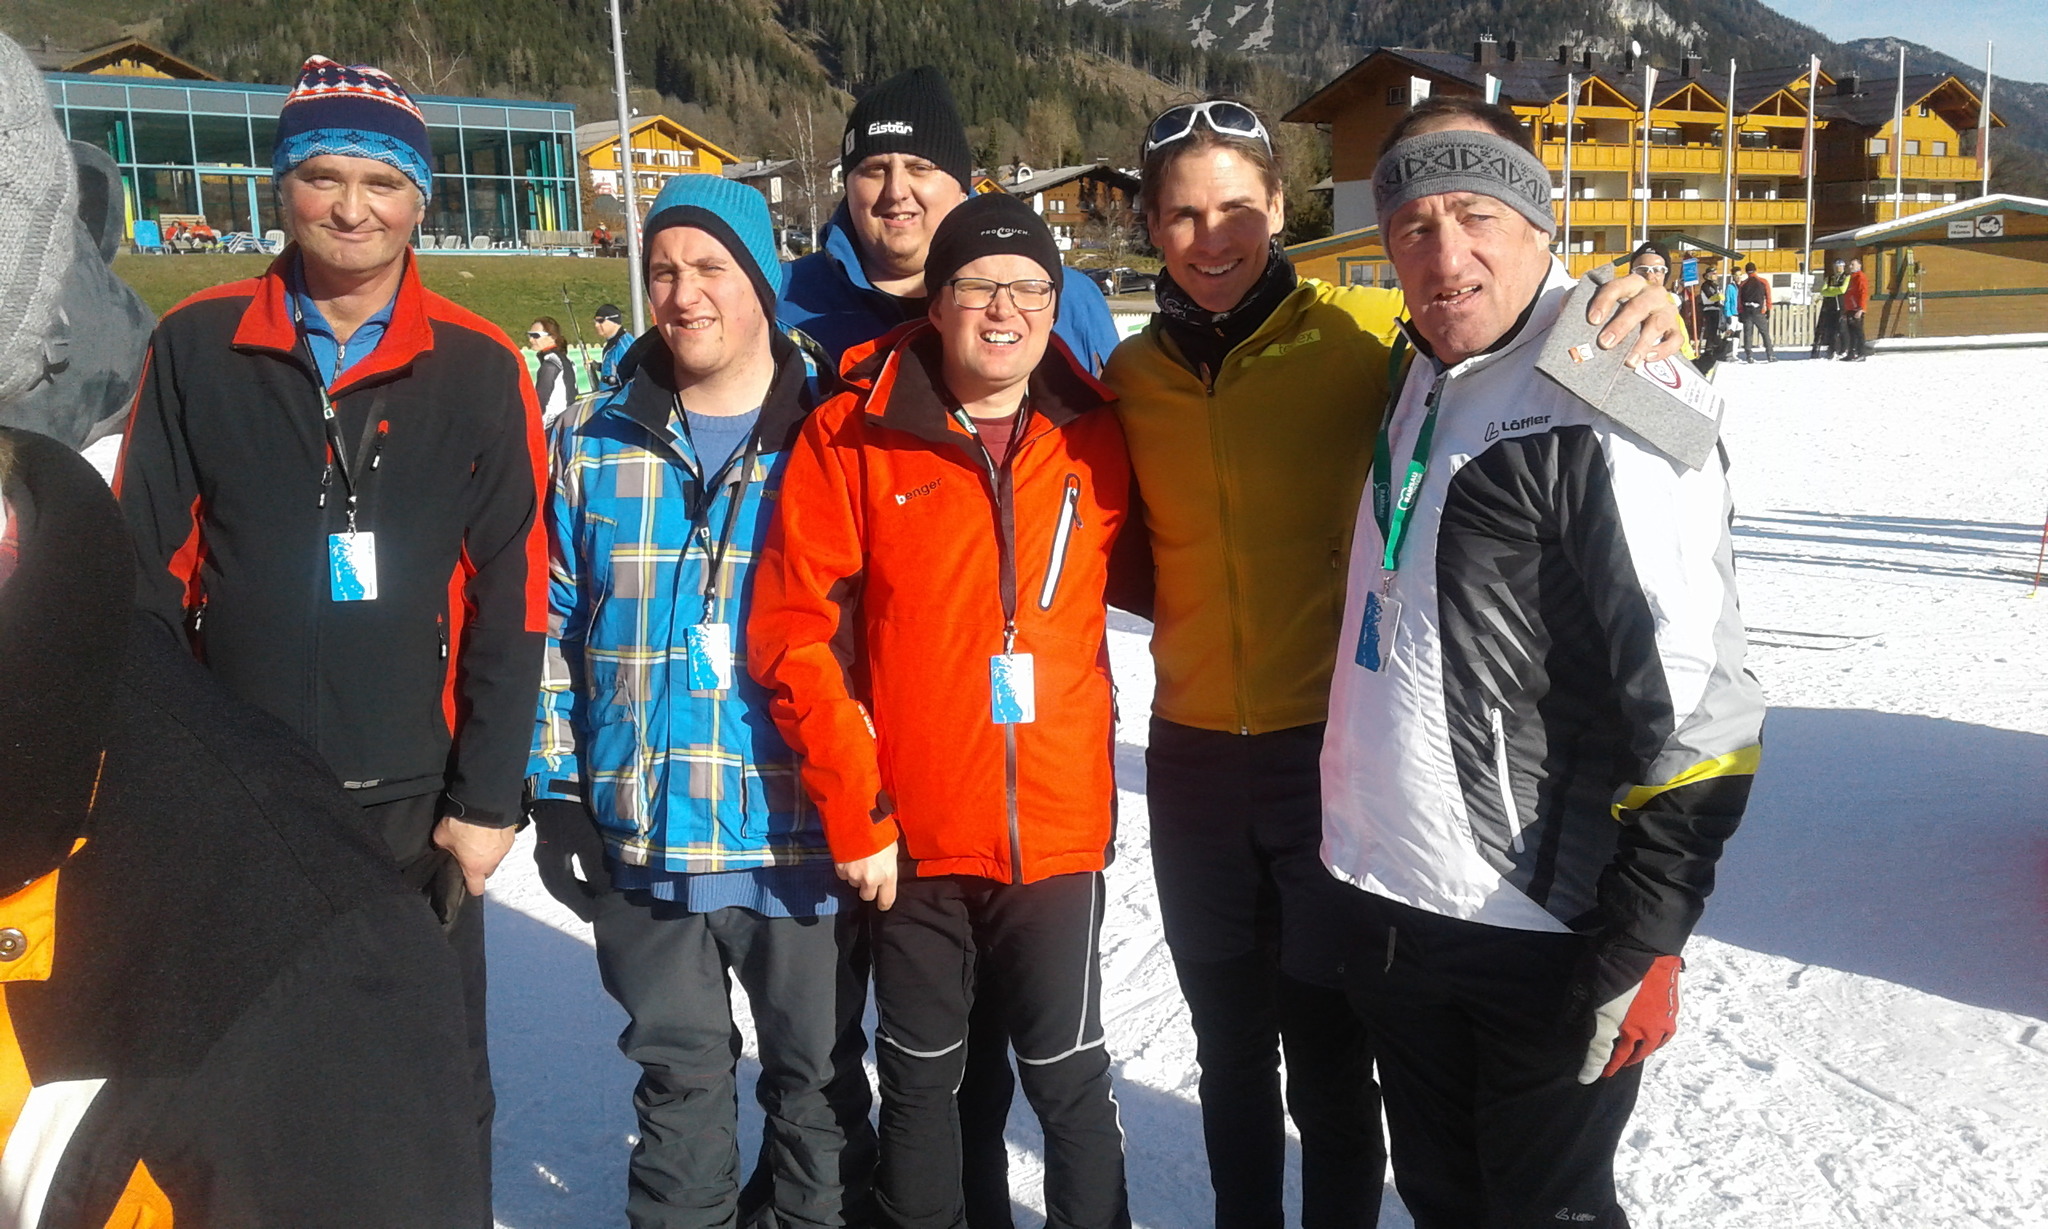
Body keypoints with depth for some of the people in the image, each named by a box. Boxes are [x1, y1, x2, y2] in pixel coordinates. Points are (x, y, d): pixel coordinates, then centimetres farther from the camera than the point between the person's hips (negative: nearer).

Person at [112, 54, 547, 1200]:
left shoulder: (479, 369, -3)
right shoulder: (196, 347, 0)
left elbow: (513, 597, -3)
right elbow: (148, 574, 2)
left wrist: (485, 798, -5)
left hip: (415, 804, -1)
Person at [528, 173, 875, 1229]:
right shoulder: (590, 444, 3)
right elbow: (550, 629, 6)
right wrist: (556, 795, 2)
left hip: (803, 839, -1)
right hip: (644, 845, 2)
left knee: (817, 1074, 17)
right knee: (679, 1075, 19)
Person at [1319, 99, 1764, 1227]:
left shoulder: (1607, 415, -18)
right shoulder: (1420, 384, 7)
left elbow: (1696, 708, -20)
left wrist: (1643, 946, -20)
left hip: (1542, 938, -7)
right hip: (1389, 901, 8)